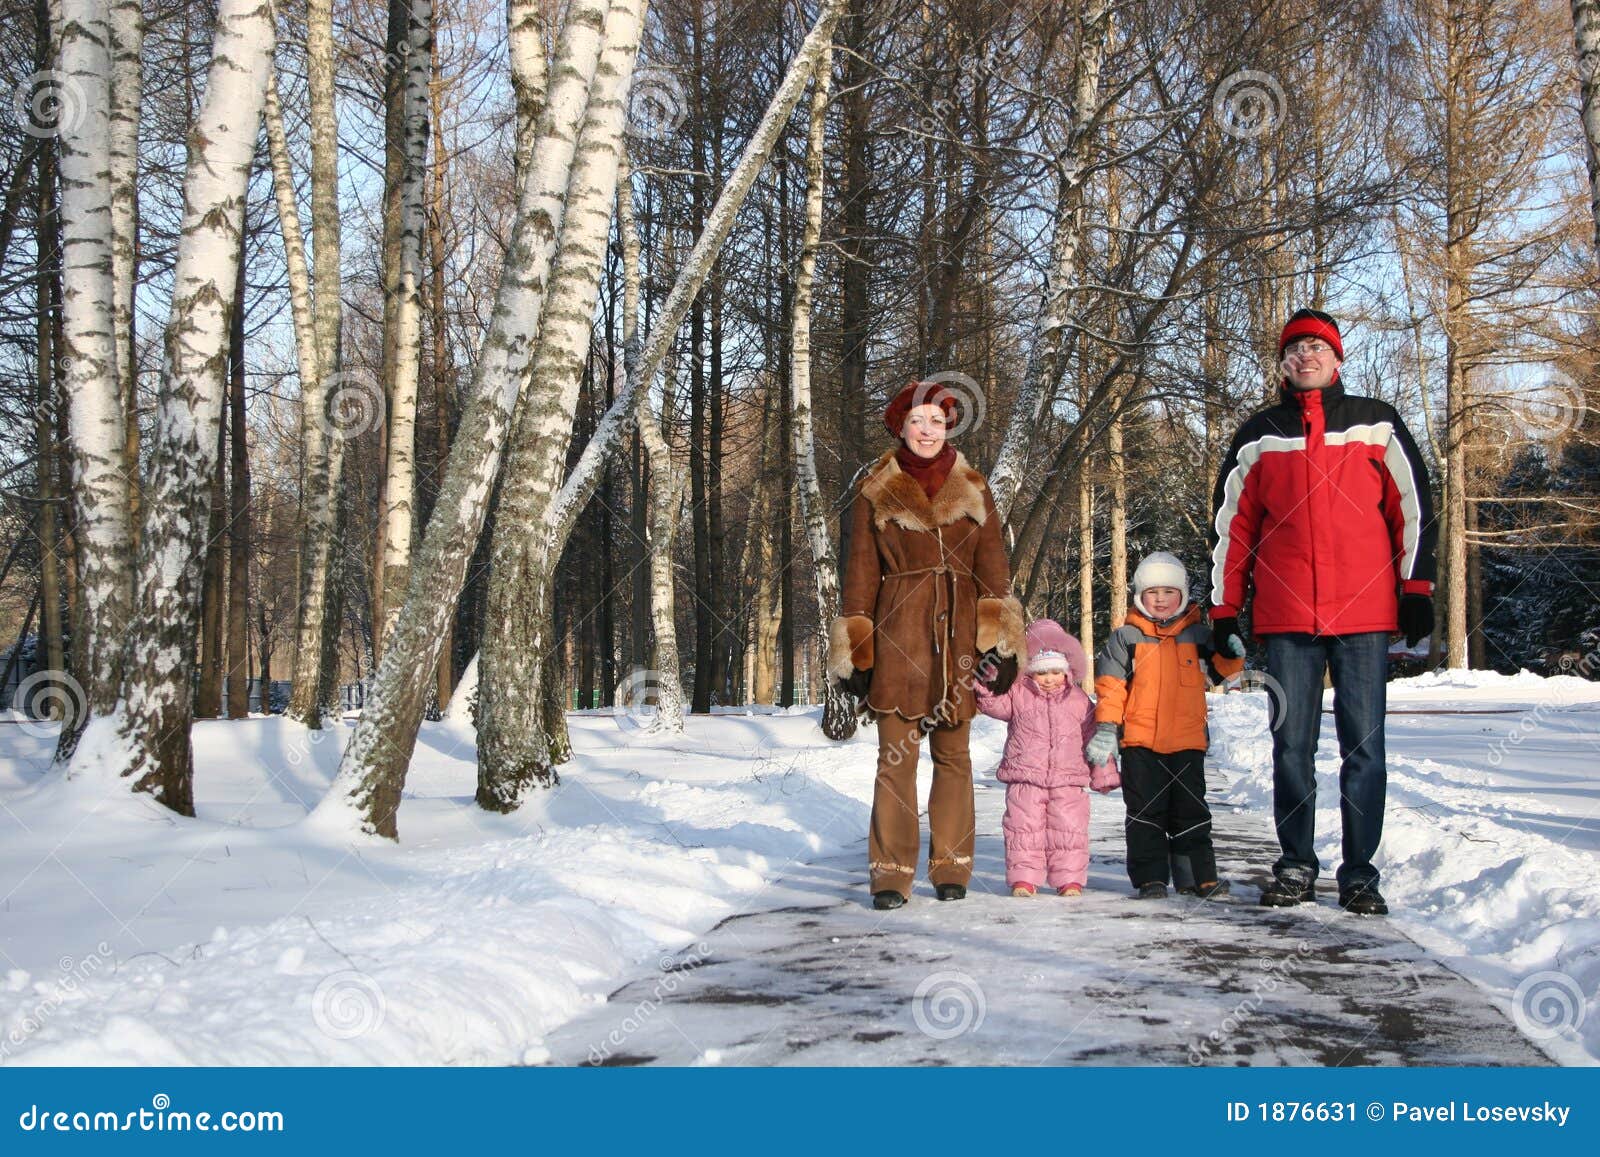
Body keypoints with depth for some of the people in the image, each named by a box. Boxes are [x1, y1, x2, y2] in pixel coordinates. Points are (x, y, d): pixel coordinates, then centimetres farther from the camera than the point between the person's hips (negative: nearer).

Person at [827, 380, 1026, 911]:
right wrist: (855, 650, 2)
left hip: (959, 635, 2)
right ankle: (891, 873, -1)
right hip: (899, 634, -2)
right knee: (897, 756, -6)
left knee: (953, 755, 6)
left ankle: (951, 868, 14)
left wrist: (999, 639, -2)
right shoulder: (876, 492, 7)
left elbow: (992, 568, 8)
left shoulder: (973, 490, 12)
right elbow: (860, 573, 7)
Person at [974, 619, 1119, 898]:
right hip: (1025, 778, -1)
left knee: (1069, 828, 1)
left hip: (1068, 780, 1)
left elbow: (1094, 735, 11)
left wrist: (1103, 774, 10)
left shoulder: (1079, 700, 8)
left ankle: (1069, 879, 10)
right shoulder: (1019, 694, 6)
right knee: (1024, 826, -2)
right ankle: (1024, 878, 6)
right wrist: (986, 688, -30)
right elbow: (997, 705, -8)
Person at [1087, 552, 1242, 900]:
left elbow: (1223, 671, 12)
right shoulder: (1125, 637, 2)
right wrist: (1106, 728, -7)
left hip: (1187, 742, 1)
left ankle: (1200, 875, 13)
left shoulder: (1198, 635, 8)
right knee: (1145, 811, 2)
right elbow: (1110, 685, 0)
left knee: (1190, 811, 7)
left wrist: (1231, 653, -9)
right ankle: (1149, 877, 7)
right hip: (1140, 743, -1)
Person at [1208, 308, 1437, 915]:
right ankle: (1296, 867, 14)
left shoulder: (1375, 423, 9)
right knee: (1291, 745, 3)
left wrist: (1416, 587, 1)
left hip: (1365, 613, -1)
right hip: (1286, 615, 1)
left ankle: (1360, 875, 7)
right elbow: (1230, 524, 14)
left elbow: (1413, 504, 8)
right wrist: (1224, 609, 9)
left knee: (1364, 746, 0)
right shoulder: (1258, 435, 12)